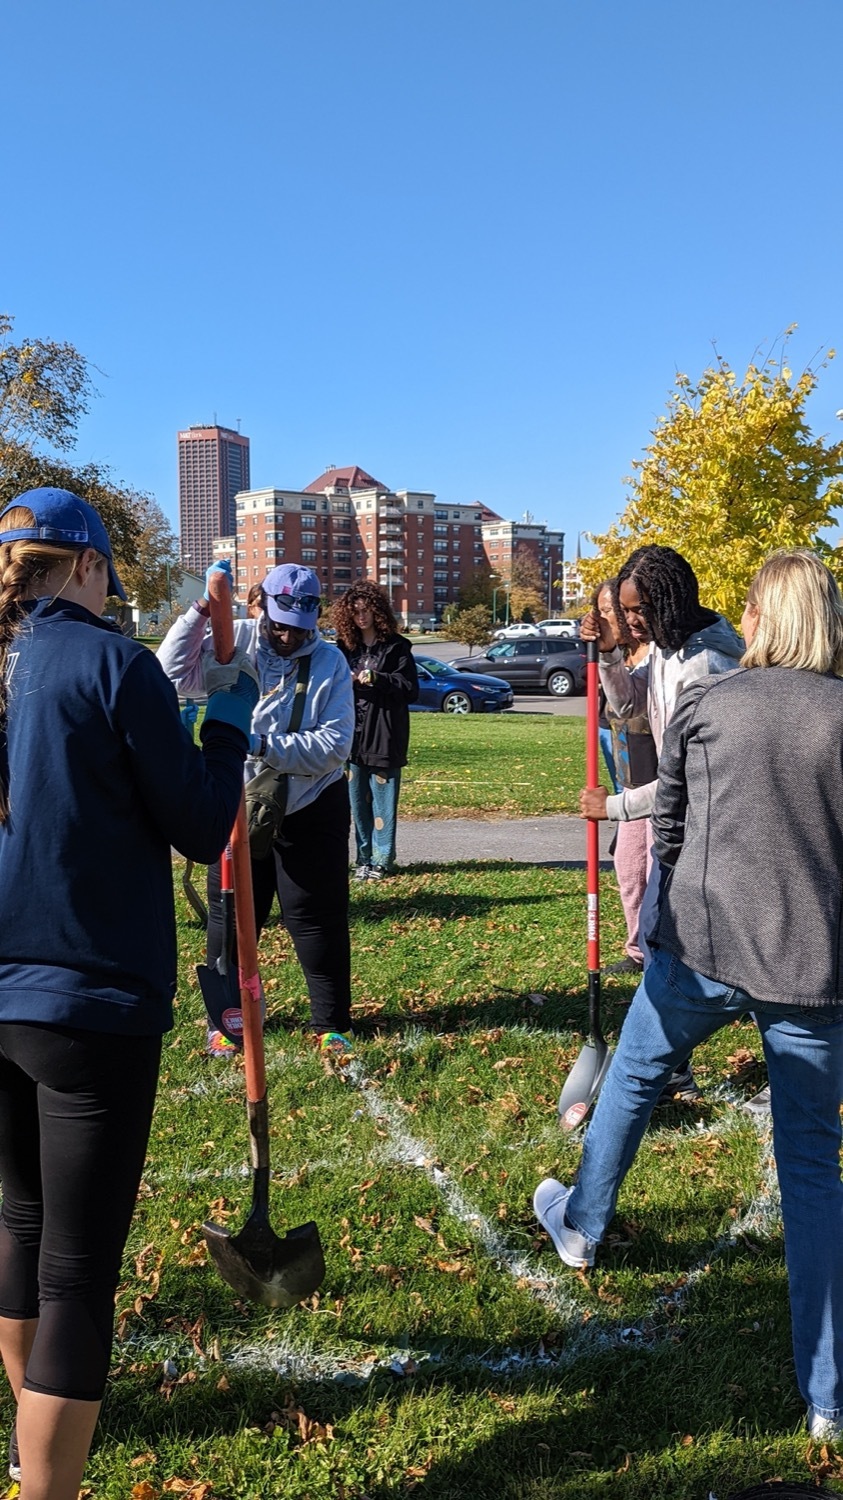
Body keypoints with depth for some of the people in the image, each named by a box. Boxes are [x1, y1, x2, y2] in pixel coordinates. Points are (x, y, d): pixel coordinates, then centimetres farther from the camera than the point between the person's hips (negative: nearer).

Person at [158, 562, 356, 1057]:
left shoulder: (330, 662, -7)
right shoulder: (236, 640, -2)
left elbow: (334, 745, -15)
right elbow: (175, 672, -14)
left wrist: (267, 746, -25)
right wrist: (201, 611, -21)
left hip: (311, 809, -1)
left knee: (319, 920, 6)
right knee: (231, 915, 11)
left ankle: (332, 1024, 21)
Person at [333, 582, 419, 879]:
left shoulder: (396, 646, -1)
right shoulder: (344, 647, 11)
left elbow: (411, 689, -5)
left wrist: (377, 679, -16)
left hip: (385, 736, -4)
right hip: (353, 734, 4)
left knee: (383, 801, -1)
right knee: (358, 800, 8)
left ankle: (382, 860, 7)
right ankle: (364, 858, 17)